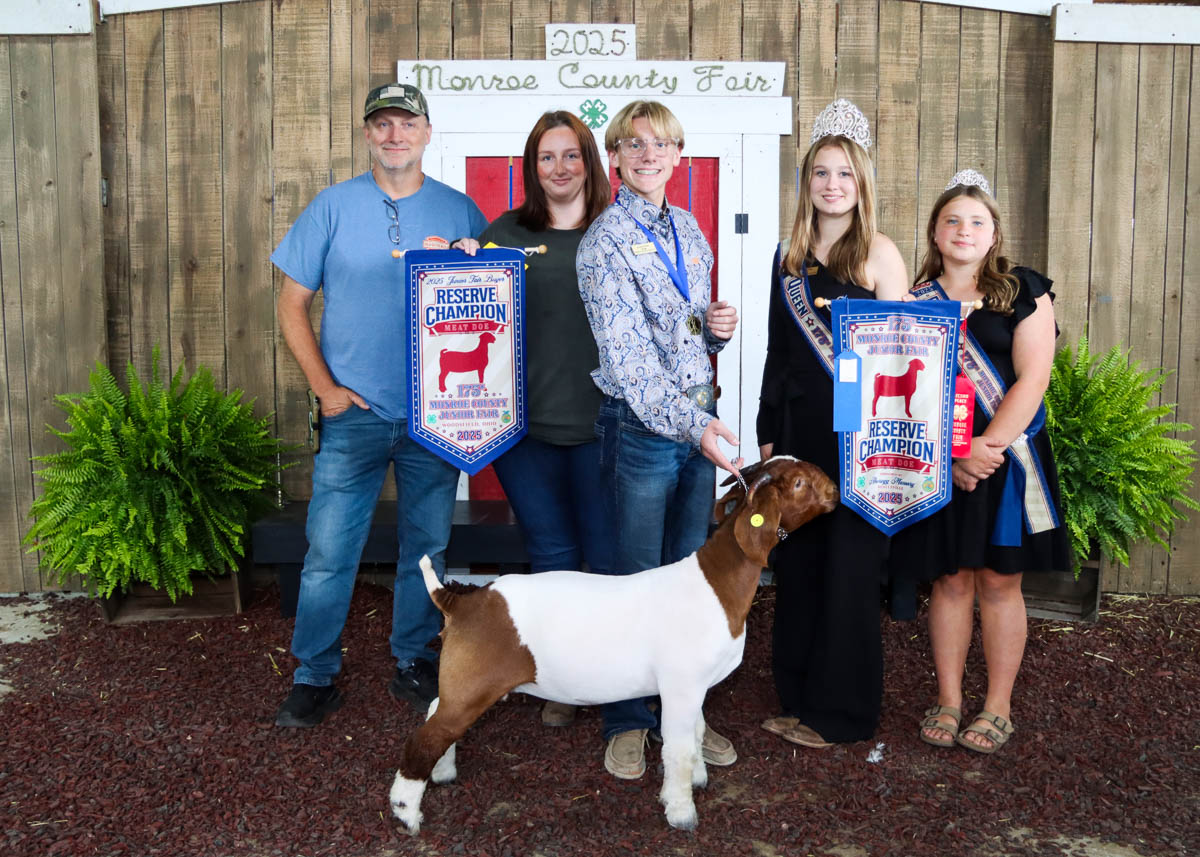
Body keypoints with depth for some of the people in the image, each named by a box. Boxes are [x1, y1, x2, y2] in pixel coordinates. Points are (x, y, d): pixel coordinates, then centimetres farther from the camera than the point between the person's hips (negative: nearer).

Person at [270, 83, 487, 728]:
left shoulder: (460, 212, 5)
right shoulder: (333, 206, 2)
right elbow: (292, 305, 4)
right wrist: (325, 387, -5)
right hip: (353, 411, -1)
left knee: (426, 547, 11)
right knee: (329, 550, 0)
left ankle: (413, 664, 28)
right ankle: (314, 677, 16)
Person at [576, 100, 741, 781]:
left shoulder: (688, 229, 12)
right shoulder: (606, 240, -10)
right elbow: (626, 353, -19)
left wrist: (718, 326, 0)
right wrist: (689, 423, -27)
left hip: (699, 418, 6)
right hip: (641, 424, -6)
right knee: (636, 580, 3)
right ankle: (628, 722, 19)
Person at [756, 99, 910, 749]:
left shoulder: (879, 252, -2)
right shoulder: (789, 255, 13)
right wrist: (768, 431, 12)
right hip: (799, 428, 5)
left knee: (848, 567, 1)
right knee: (797, 561, 9)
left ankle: (841, 710, 14)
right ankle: (798, 698, 23)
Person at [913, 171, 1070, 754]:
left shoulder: (1024, 293, 2)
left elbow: (1032, 379, -7)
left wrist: (987, 446, -16)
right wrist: (948, 455, -12)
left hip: (1007, 458, -1)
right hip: (937, 464, 2)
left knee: (999, 582, 4)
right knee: (950, 579, 6)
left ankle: (998, 707, 14)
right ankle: (948, 702, 15)